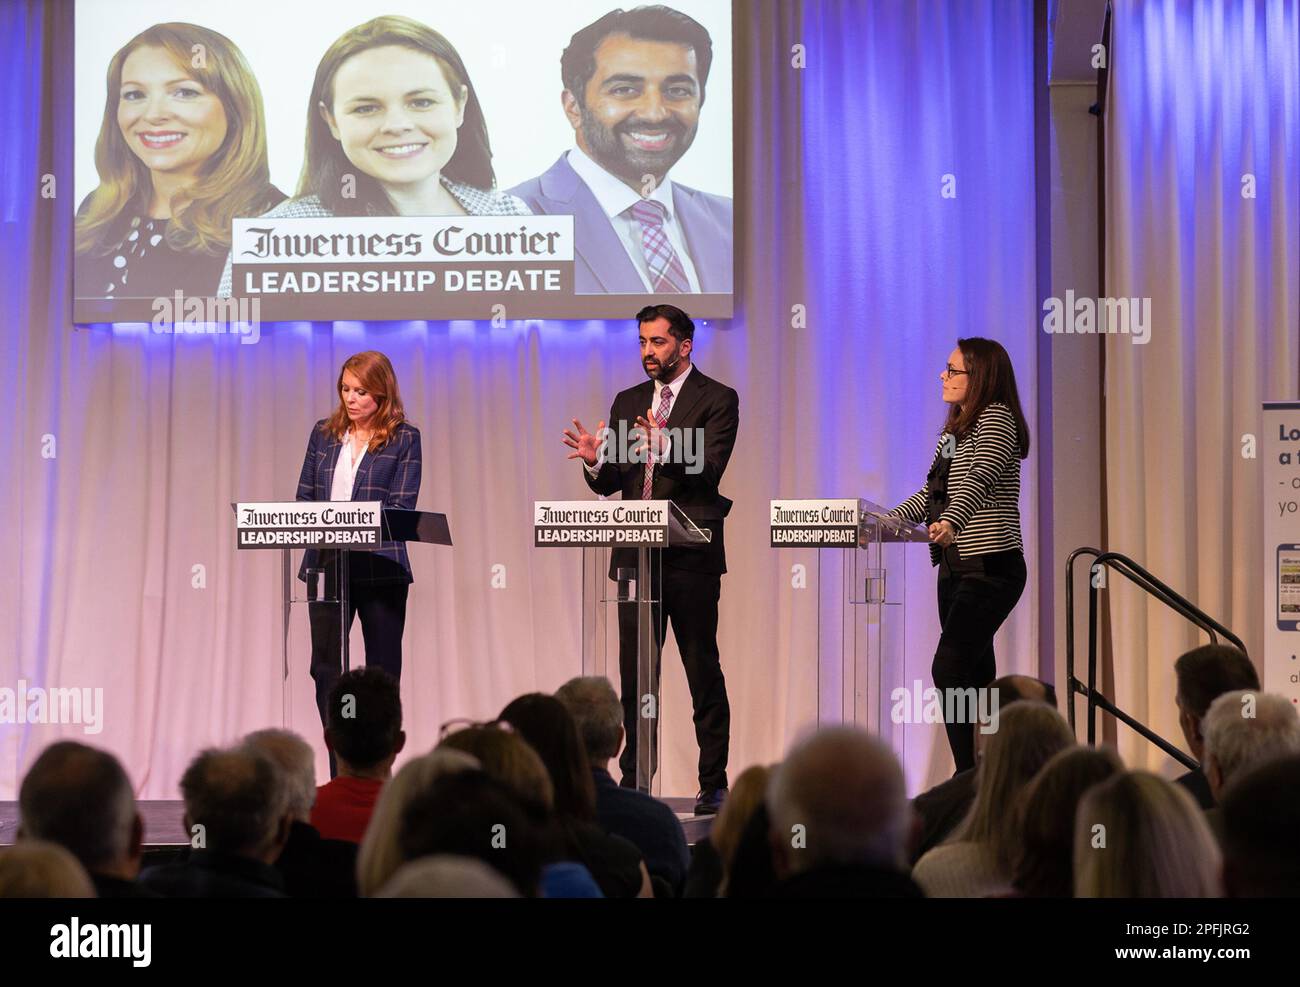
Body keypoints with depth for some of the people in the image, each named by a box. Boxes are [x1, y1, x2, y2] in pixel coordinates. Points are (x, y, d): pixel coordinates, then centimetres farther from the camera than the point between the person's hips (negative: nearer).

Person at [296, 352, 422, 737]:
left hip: (381, 568, -4)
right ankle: (340, 765, 10)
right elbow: (303, 496, 11)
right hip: (325, 564, 4)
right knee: (324, 667, 3)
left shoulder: (404, 438, -2)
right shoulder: (324, 433, 10)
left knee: (382, 671, 3)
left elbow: (402, 507, -9)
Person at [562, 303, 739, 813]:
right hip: (636, 555, 5)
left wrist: (665, 448, -34)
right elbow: (609, 483, 11)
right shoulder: (628, 402, 15)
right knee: (634, 675, 6)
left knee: (703, 672, 0)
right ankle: (634, 781, 12)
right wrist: (595, 460, -11)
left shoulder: (718, 400, -2)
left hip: (690, 557, -5)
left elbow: (708, 468, -16)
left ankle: (713, 784, 6)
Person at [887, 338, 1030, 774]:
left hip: (991, 569, -9)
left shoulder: (997, 417, -9)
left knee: (948, 668, -19)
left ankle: (967, 777, -21)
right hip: (955, 570, 9)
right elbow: (932, 492, 25)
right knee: (975, 676, 6)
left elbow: (981, 478, -26)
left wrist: (951, 523, -42)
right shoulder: (955, 428, 18)